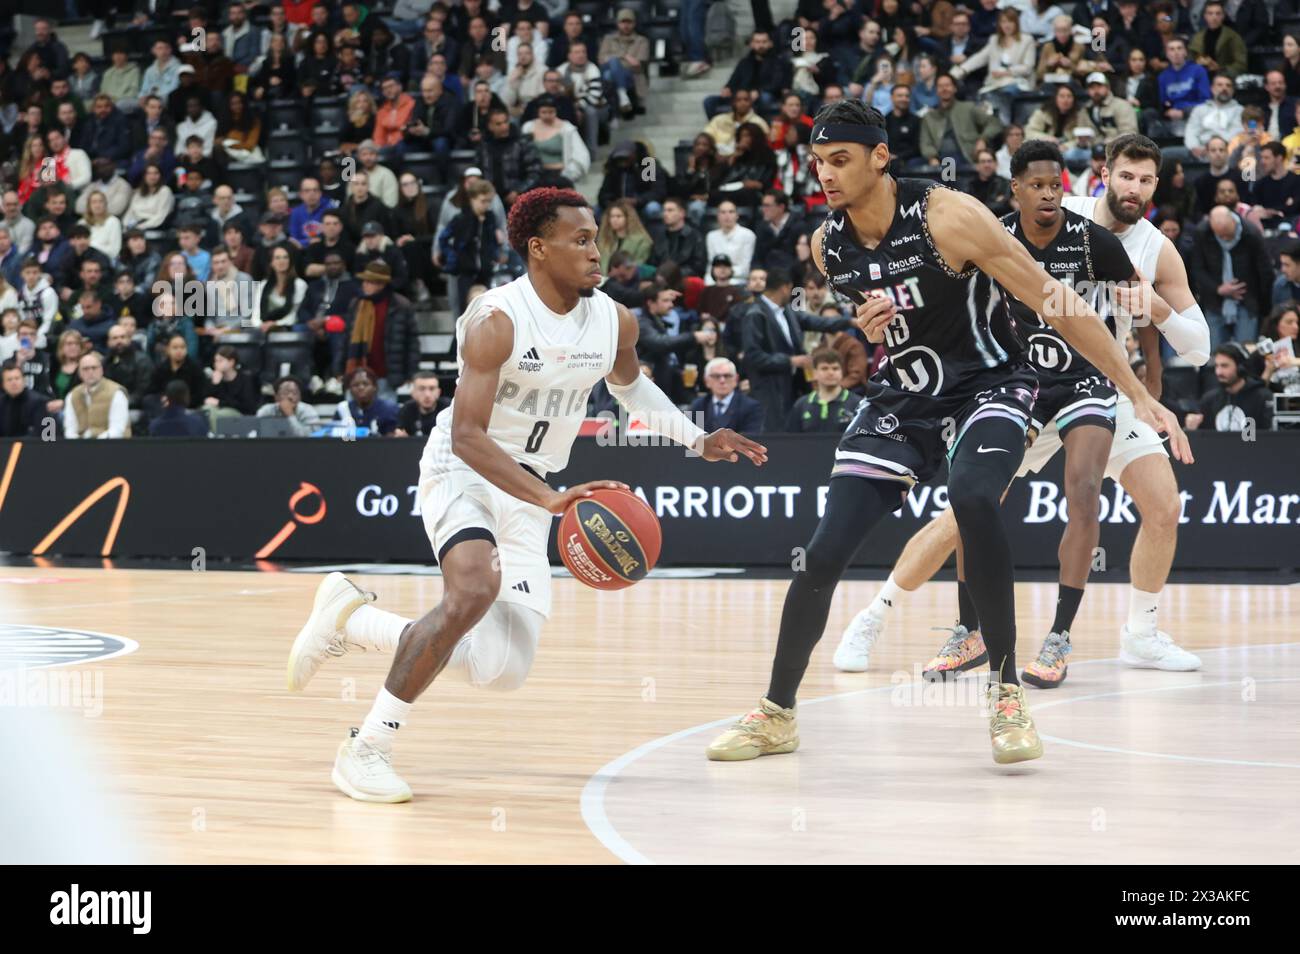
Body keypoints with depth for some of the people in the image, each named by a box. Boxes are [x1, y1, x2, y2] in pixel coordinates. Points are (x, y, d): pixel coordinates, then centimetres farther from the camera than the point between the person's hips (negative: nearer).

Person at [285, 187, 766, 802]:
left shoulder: (615, 321, -2)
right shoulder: (496, 321, -22)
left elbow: (628, 384, 23)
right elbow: (467, 435, -30)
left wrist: (697, 440, 10)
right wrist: (552, 498, -41)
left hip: (529, 492, 7)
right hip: (463, 474, -7)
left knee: (505, 670, -1)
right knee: (475, 590, -36)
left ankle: (350, 620, 19)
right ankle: (368, 747, -23)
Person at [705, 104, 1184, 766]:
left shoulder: (947, 217, -22)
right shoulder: (827, 247, -4)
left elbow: (1055, 304, -18)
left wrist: (1139, 395, -18)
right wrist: (868, 327, -9)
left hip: (989, 385, -5)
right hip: (902, 398, 5)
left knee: (971, 497, -36)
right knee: (823, 553, -4)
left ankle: (1005, 688, -21)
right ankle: (776, 712, 15)